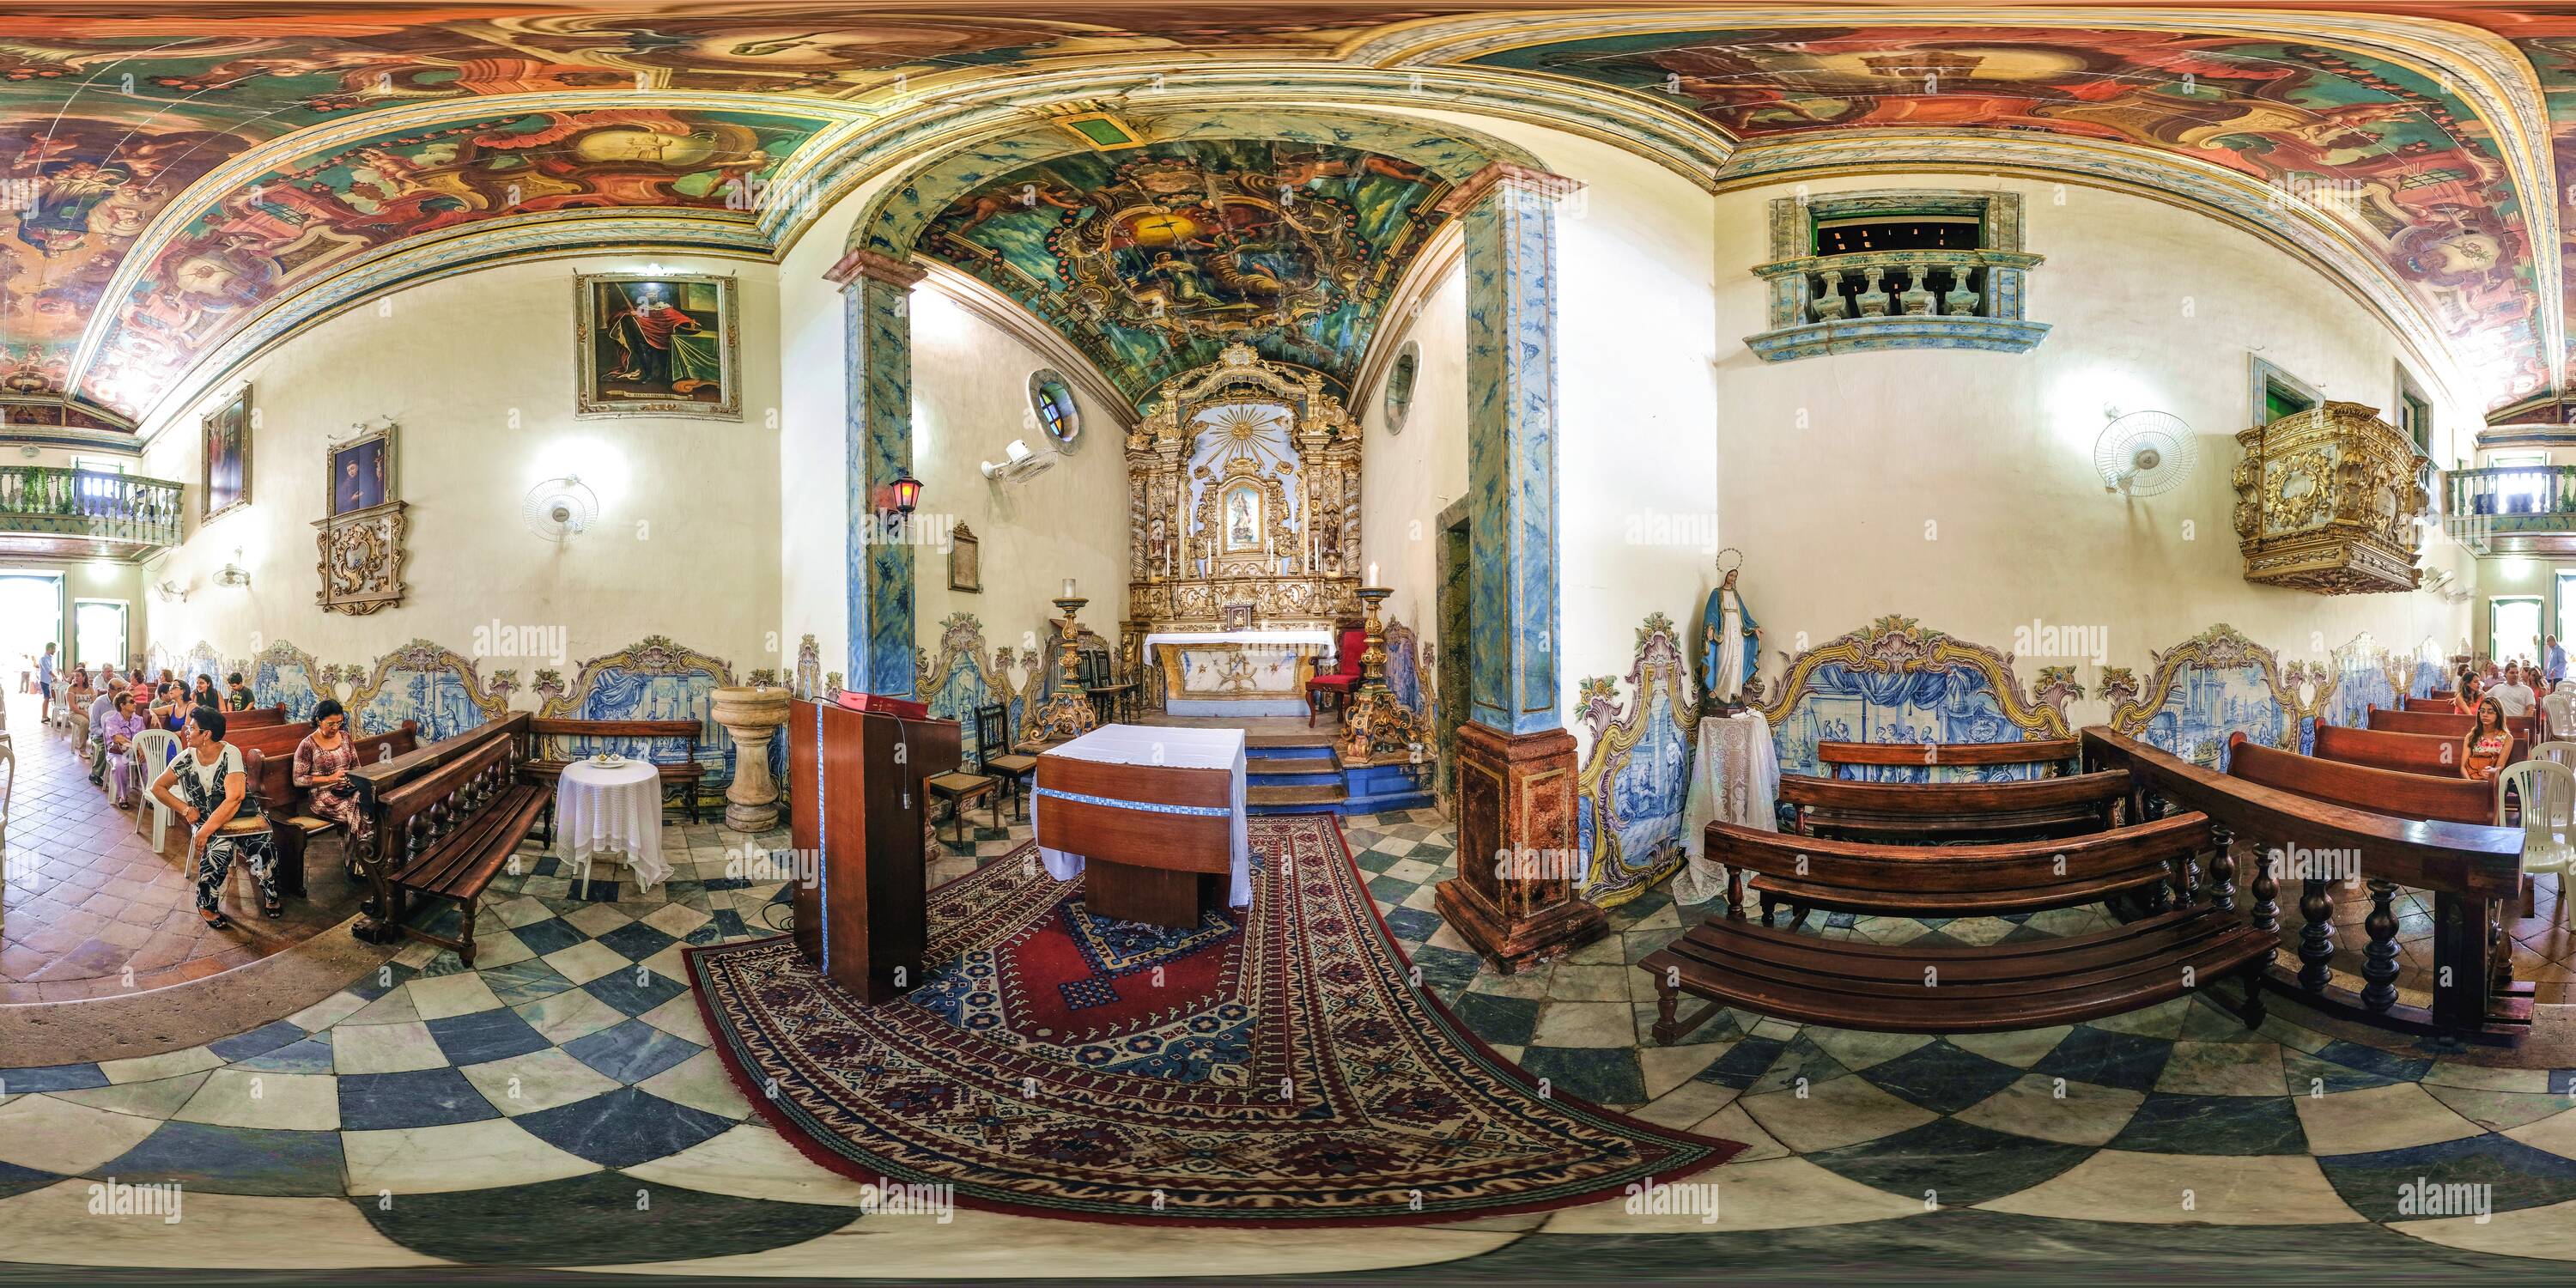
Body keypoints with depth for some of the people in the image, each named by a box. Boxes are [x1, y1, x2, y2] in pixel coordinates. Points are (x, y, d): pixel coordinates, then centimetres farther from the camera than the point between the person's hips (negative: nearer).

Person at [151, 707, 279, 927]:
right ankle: (206, 905, -7)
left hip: (236, 815, -1)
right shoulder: (186, 758, -2)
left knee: (263, 846, -28)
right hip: (203, 816, 2)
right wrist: (185, 809, -6)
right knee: (220, 848, -31)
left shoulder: (230, 754, -15)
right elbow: (158, 788, 9)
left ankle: (271, 895, 2)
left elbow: (233, 800, -22)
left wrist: (206, 831, -25)